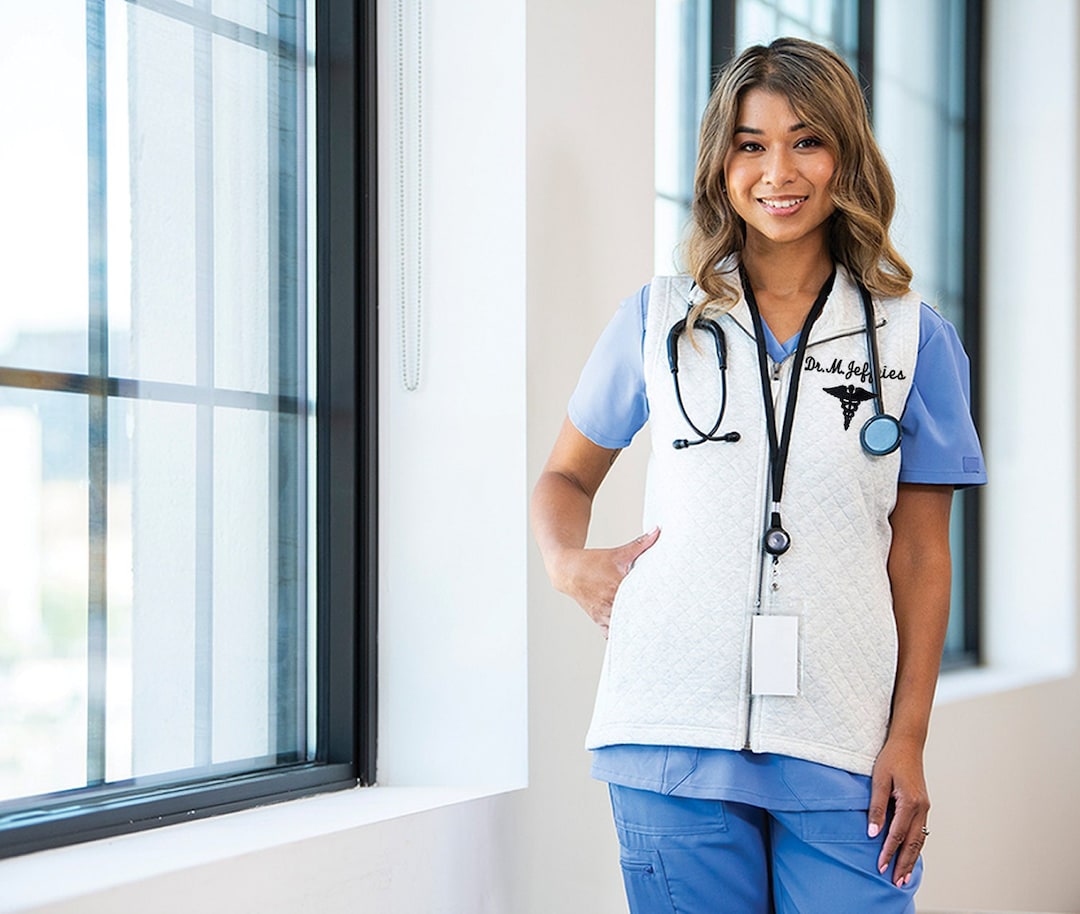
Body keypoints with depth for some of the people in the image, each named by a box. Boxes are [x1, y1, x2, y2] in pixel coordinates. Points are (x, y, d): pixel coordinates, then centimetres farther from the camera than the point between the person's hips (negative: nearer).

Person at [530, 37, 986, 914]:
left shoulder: (914, 339, 7)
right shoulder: (657, 321, 9)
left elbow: (920, 553, 5)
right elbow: (566, 475, 19)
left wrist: (909, 741, -1)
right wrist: (568, 562, -3)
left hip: (842, 752, 0)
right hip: (674, 741, 1)